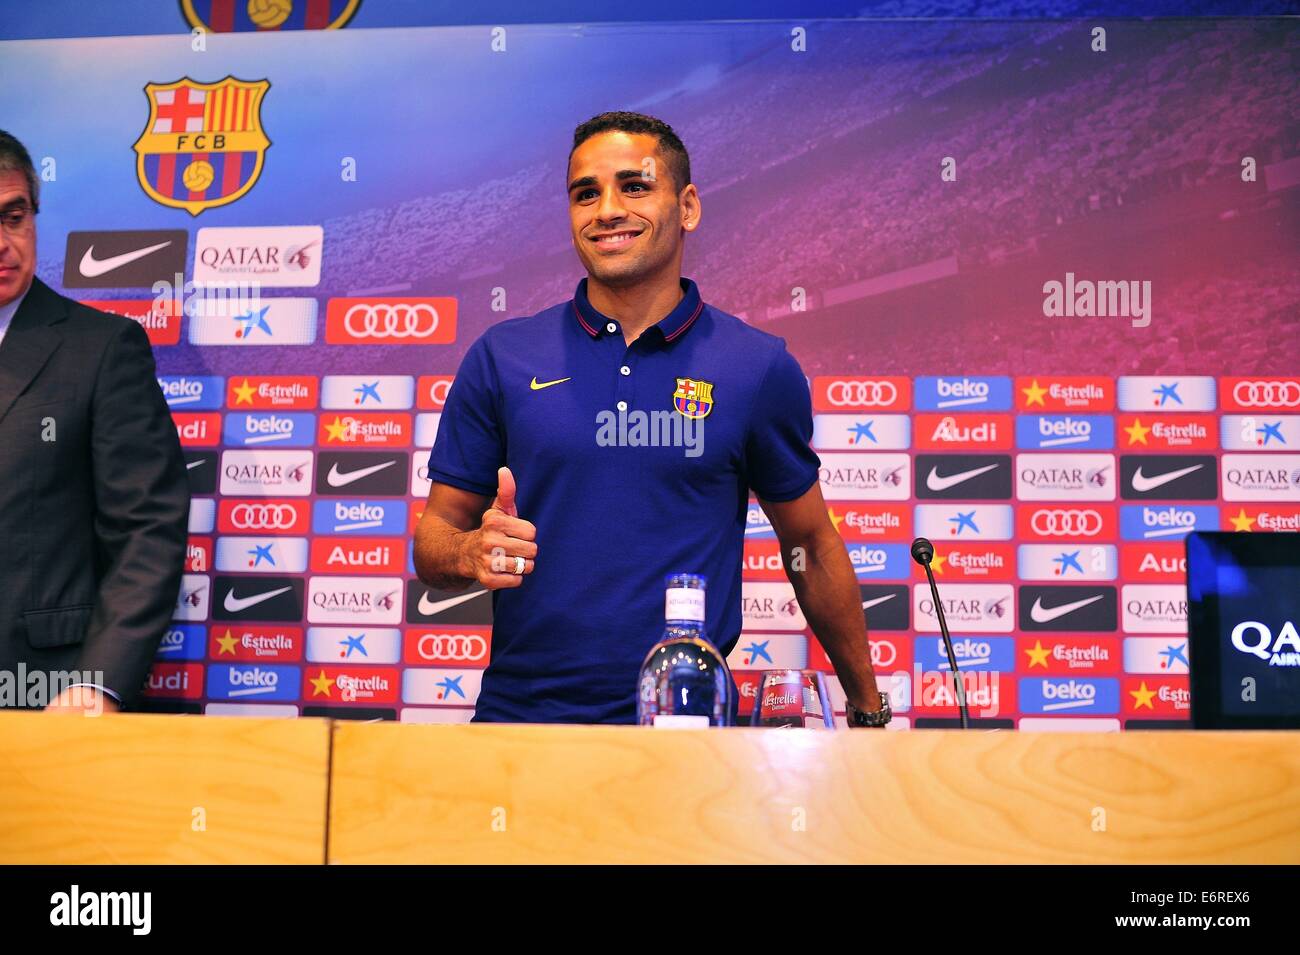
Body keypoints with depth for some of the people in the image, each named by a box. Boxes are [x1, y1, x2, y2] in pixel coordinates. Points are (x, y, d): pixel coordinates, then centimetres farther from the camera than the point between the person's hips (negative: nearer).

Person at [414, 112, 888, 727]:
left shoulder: (759, 367, 3)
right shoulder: (501, 358, 5)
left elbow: (811, 546, 13)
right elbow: (432, 539, 9)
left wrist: (869, 708, 18)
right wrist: (473, 553, -14)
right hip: (520, 716, 0)